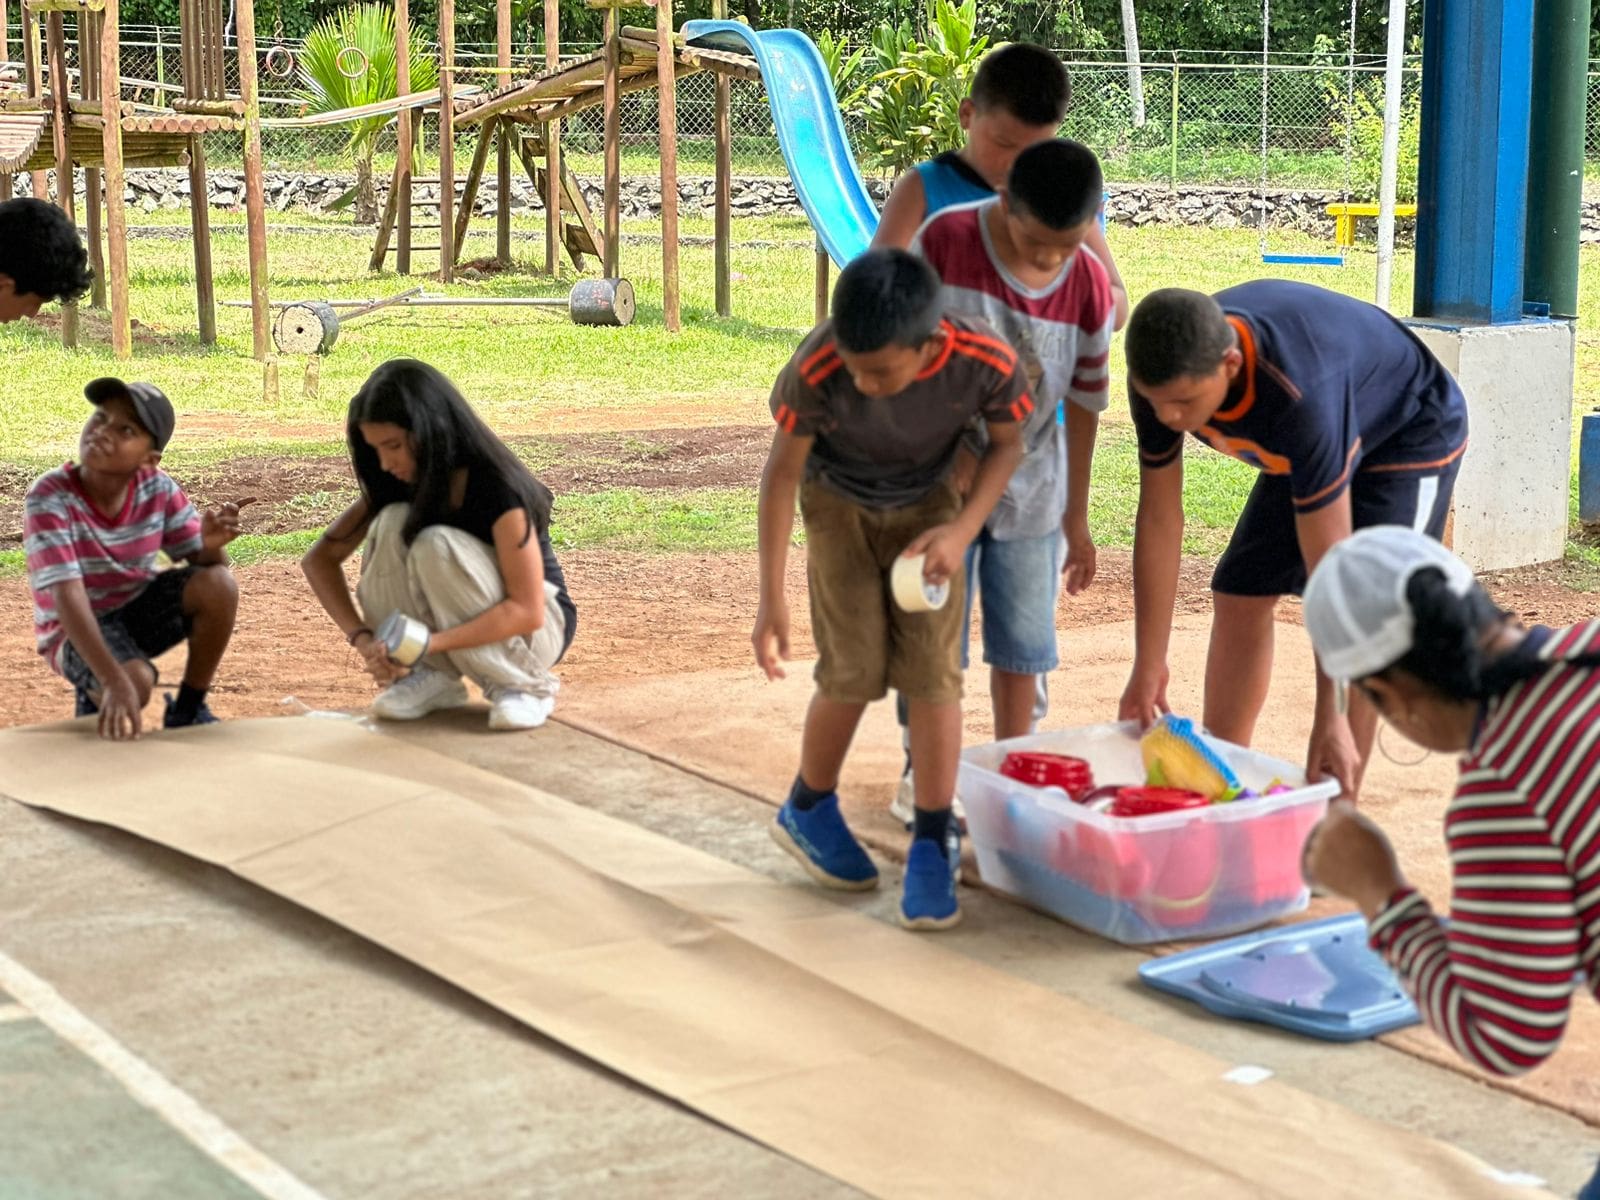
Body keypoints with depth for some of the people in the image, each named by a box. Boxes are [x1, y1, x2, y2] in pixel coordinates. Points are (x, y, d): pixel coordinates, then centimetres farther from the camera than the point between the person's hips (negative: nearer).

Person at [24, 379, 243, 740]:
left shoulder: (158, 488, -13)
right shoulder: (49, 499, -26)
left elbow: (204, 561, -6)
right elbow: (68, 597, -34)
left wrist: (211, 544, -33)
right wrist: (115, 681, -46)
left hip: (139, 607, 4)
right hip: (78, 629, -4)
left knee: (219, 584, -22)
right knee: (135, 682, -35)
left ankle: (187, 711, -3)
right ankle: (98, 698, 4)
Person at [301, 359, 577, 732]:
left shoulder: (497, 488, -25)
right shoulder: (398, 484, -7)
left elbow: (526, 611, -30)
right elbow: (320, 559, -5)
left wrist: (429, 642, -39)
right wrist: (362, 637, -21)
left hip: (535, 628, -5)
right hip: (448, 623, 5)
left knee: (437, 546, -34)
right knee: (392, 524, -22)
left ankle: (524, 684, -16)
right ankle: (432, 676, -12)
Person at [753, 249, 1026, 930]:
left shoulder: (987, 362, -33)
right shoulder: (817, 369, -36)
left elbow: (1007, 442, -10)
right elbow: (783, 471, -20)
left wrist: (963, 529, -23)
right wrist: (771, 597, -18)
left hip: (926, 505, 1)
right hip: (839, 504, -1)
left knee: (932, 672, -9)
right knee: (855, 672, -6)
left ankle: (932, 847, 3)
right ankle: (808, 811, 20)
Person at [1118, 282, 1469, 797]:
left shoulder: (1300, 396, -45)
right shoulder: (1165, 377, -26)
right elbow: (1159, 518, -16)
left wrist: (1331, 718, -40)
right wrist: (1147, 667, -13)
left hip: (1410, 436, -7)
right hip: (1303, 447, 7)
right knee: (1239, 595, 4)